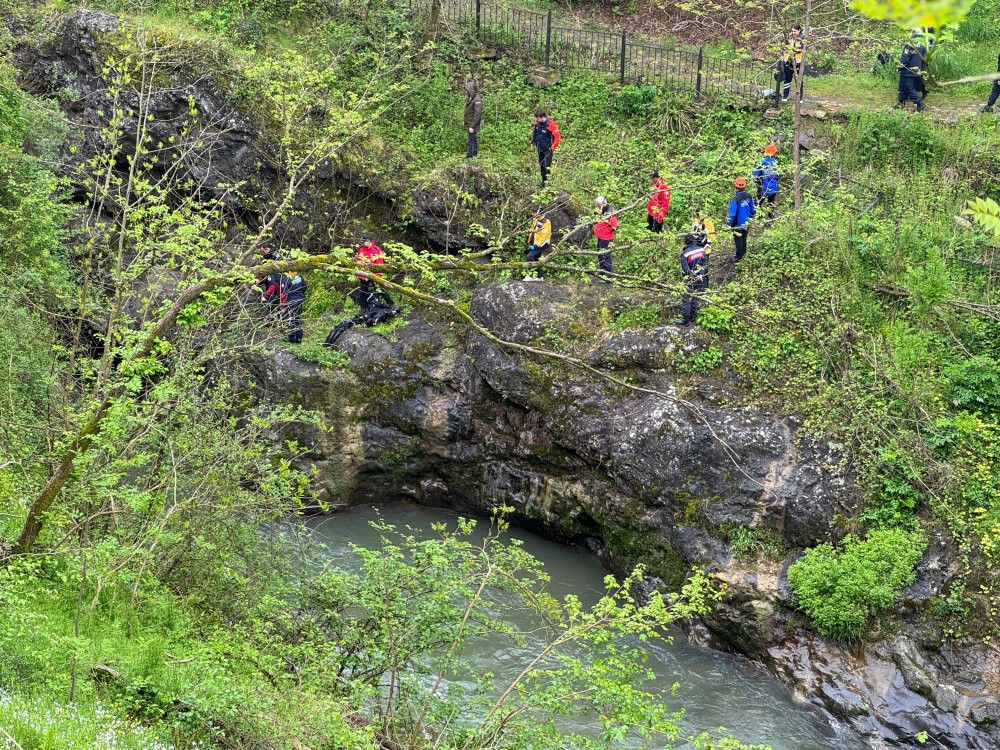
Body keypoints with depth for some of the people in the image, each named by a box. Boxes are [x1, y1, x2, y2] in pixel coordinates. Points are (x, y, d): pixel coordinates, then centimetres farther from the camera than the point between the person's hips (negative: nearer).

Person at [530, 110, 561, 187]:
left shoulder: (550, 124, -23)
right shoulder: (537, 123, -4)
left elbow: (557, 137, -20)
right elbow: (534, 131, 18)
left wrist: (553, 147, -17)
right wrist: (533, 142, 16)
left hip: (547, 149, -7)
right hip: (540, 148, 7)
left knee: (547, 166, -11)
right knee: (541, 165, 15)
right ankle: (544, 180, 27)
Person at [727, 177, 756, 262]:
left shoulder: (735, 199, -28)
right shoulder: (749, 196, -9)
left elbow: (732, 213, -24)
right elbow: (753, 210, 2)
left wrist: (728, 224, -12)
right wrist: (751, 217, 20)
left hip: (738, 224, -6)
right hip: (746, 223, 6)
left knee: (738, 239, 10)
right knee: (744, 238, 23)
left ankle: (739, 256, 19)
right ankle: (743, 253, 37)